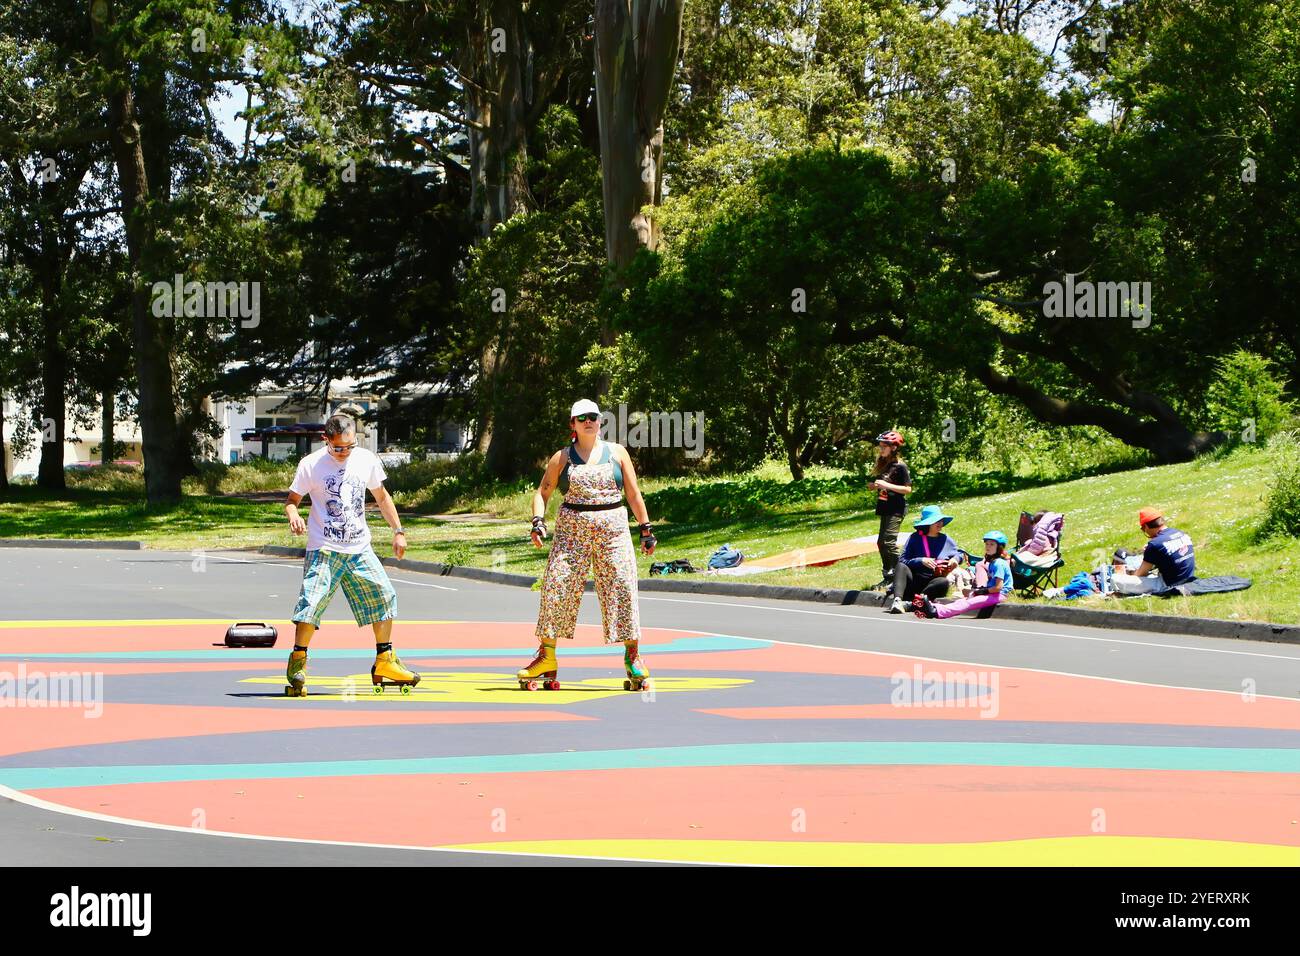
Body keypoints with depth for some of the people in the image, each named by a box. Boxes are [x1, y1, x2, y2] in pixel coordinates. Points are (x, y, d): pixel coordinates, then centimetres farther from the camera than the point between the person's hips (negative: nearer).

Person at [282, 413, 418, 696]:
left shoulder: (367, 460, 4)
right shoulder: (311, 464, -7)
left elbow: (381, 496, 17)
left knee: (384, 596, 3)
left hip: (360, 548, 4)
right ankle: (297, 661, -7)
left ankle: (384, 663, 17)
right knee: (312, 601, -19)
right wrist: (293, 516, -25)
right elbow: (292, 499, -2)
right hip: (324, 549, -4)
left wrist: (398, 530, 14)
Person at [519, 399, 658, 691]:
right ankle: (546, 656, 2)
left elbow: (633, 493, 12)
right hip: (571, 528, 0)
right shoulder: (562, 458, 7)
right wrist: (538, 521, -9)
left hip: (613, 529, 0)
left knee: (622, 588, -5)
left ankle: (632, 656, 5)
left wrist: (645, 528, 9)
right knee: (557, 586, -6)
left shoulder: (617, 453, 9)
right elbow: (543, 492, 8)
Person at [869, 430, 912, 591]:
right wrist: (875, 486, 4)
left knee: (889, 542, -17)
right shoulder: (883, 464, 13)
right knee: (881, 542, 12)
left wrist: (887, 485, -22)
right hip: (885, 508, 9)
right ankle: (888, 577, 21)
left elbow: (908, 489, -14)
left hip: (896, 509, -9)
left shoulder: (900, 466, -11)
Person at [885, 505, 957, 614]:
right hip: (913, 580, -1)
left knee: (943, 582, -34)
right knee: (900, 567, -30)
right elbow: (903, 561, -1)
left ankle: (907, 604, -41)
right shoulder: (915, 538, 8)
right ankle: (897, 600, -53)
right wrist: (921, 561, -17)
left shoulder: (946, 540, 15)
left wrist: (955, 559, 6)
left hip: (932, 583, 1)